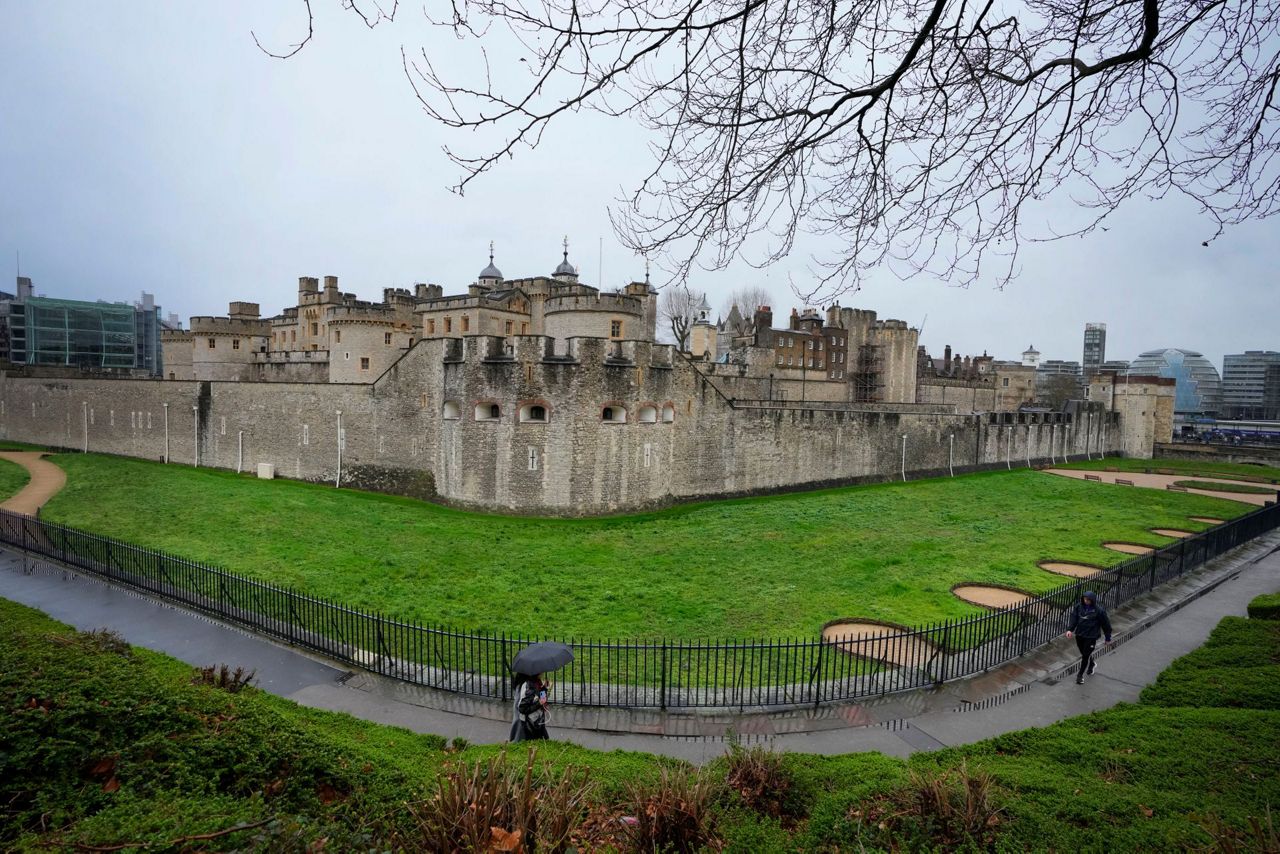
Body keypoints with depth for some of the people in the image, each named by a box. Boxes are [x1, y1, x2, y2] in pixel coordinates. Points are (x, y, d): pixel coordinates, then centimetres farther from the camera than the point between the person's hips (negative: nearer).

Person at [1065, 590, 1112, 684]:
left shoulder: (1099, 610, -14)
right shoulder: (1078, 606, -4)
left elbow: (1106, 624, -4)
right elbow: (1074, 618, 0)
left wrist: (1108, 637, 3)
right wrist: (1070, 629, -14)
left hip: (1091, 636, -4)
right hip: (1079, 634, 4)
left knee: (1086, 655, -1)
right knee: (1083, 653, 19)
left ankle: (1080, 675, 12)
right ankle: (1092, 664, 50)